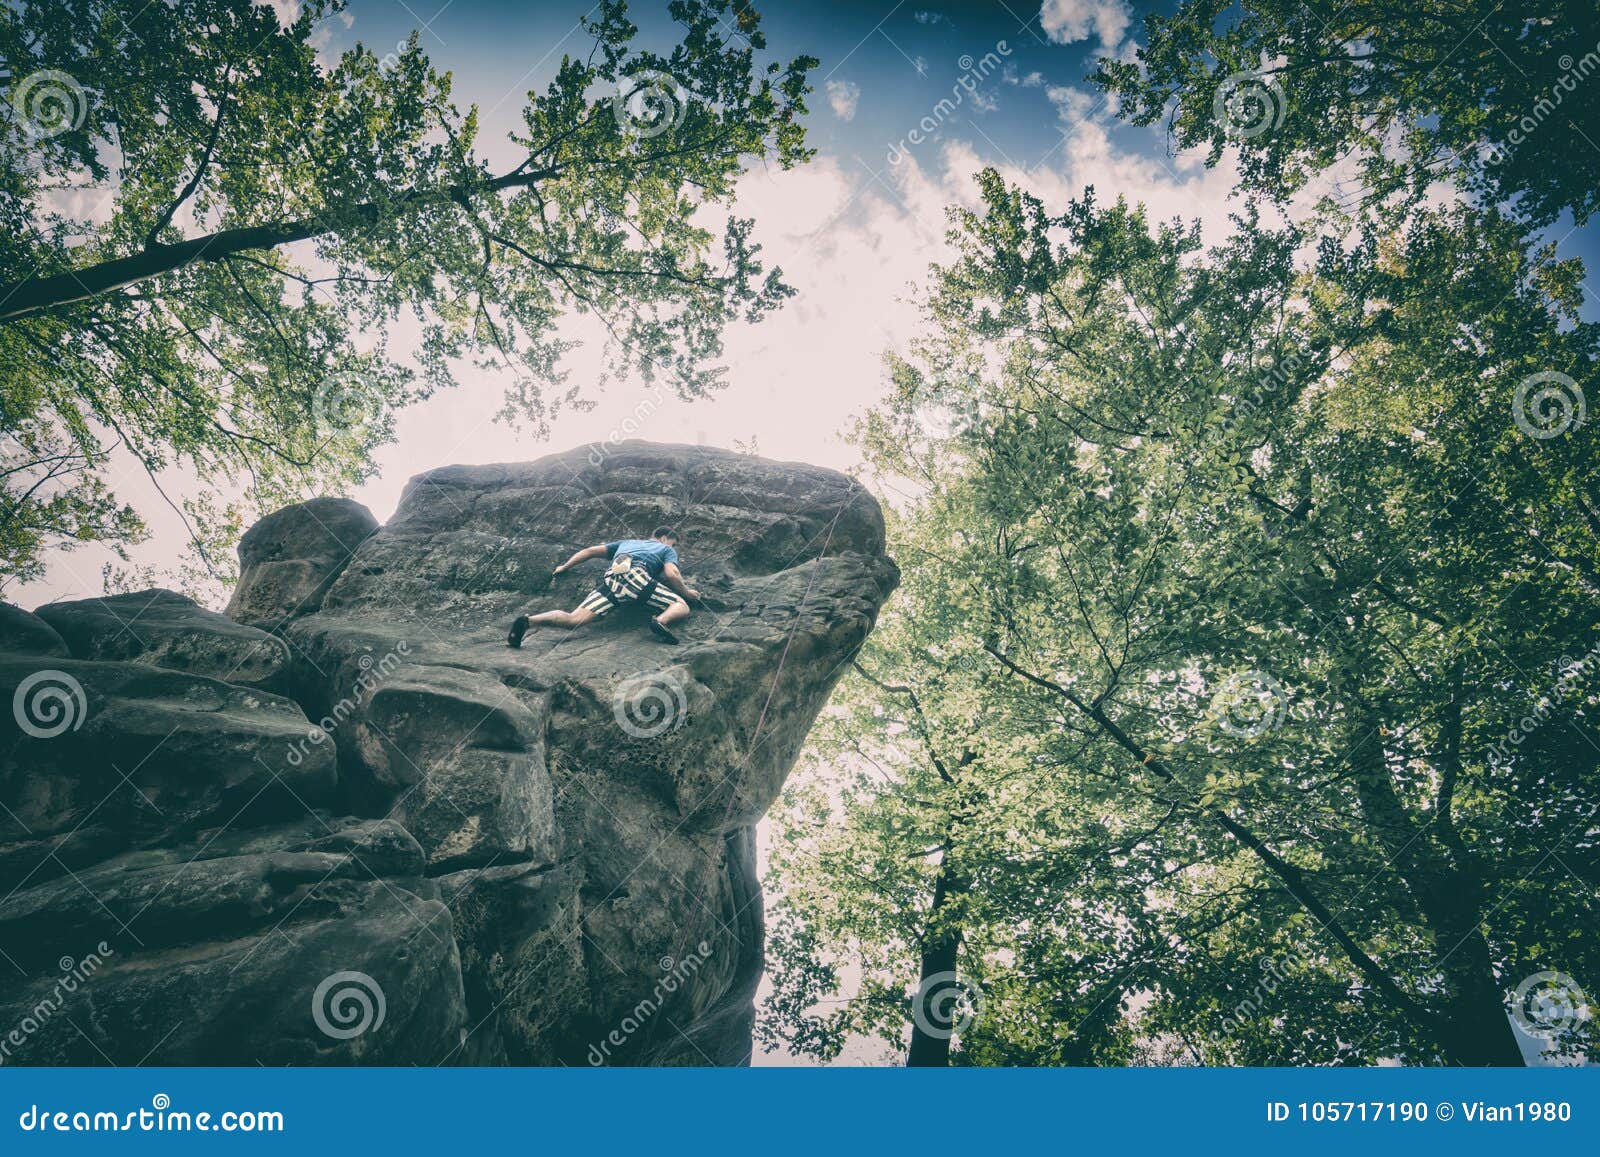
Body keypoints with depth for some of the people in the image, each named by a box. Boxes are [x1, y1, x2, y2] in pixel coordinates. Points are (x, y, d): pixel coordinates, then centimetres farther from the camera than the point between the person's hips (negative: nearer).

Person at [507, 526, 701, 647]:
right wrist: (687, 592, 24)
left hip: (611, 579, 4)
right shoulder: (667, 550, 30)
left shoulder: (626, 542, 43)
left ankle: (528, 621, -32)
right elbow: (671, 574, 8)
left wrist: (565, 567, 43)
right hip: (637, 576, -4)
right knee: (681, 606, 5)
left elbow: (590, 551, 36)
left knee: (574, 619, -8)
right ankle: (662, 620, -30)